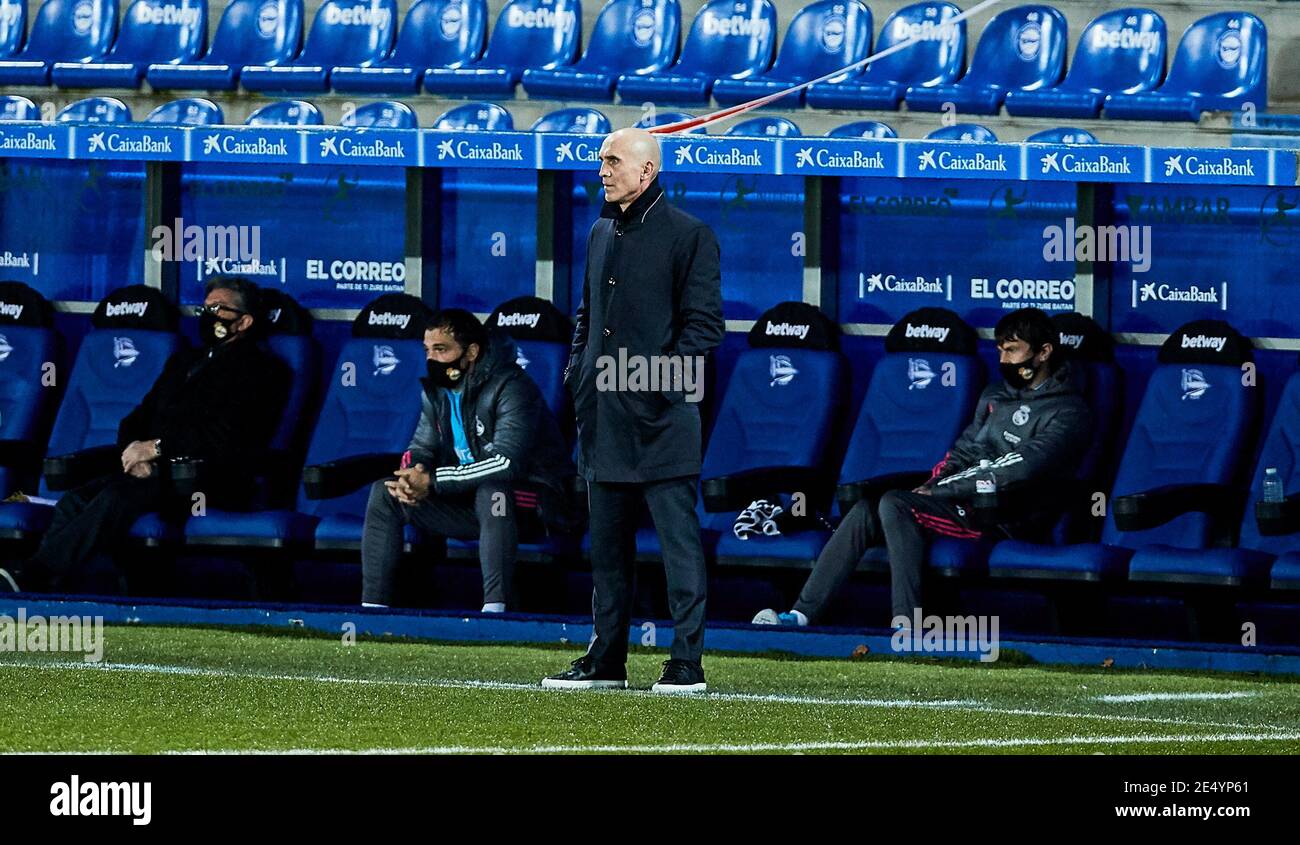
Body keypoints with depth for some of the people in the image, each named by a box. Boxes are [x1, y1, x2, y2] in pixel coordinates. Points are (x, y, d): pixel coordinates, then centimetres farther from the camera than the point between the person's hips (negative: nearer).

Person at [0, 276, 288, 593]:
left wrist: (156, 447, -11)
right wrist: (137, 452, -2)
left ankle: (30, 579, -43)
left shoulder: (259, 369, 4)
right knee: (75, 501, -21)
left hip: (210, 483, -8)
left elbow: (229, 437, -10)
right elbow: (136, 420, 23)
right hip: (158, 472, 8)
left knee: (119, 497, -33)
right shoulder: (183, 361, 28)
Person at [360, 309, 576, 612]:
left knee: (492, 491, -40)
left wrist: (432, 482, -29)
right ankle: (372, 607, -2)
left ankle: (495, 608, -45)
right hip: (470, 503, 8)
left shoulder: (511, 387, -21)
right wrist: (412, 477, -17)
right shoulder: (437, 390, 5)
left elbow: (507, 463, -32)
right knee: (385, 491, -1)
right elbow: (422, 449, 10)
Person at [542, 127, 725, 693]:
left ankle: (687, 662, -4)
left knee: (678, 538, -6)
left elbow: (705, 322, -8)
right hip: (604, 414, 8)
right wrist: (578, 365, 13)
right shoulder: (602, 233, 17)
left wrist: (670, 370, -18)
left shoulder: (688, 236, -5)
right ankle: (606, 660, 16)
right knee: (607, 540, 11)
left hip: (660, 414, -8)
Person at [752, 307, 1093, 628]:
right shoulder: (996, 396, 22)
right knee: (865, 511, -11)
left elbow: (1017, 470, -18)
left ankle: (906, 620, -36)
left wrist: (941, 490, -14)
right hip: (969, 503, 8)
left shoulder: (1067, 413, -7)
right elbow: (963, 451, 25)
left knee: (895, 504, -27)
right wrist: (933, 484, 2)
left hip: (1009, 519, -8)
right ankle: (802, 613, -17)